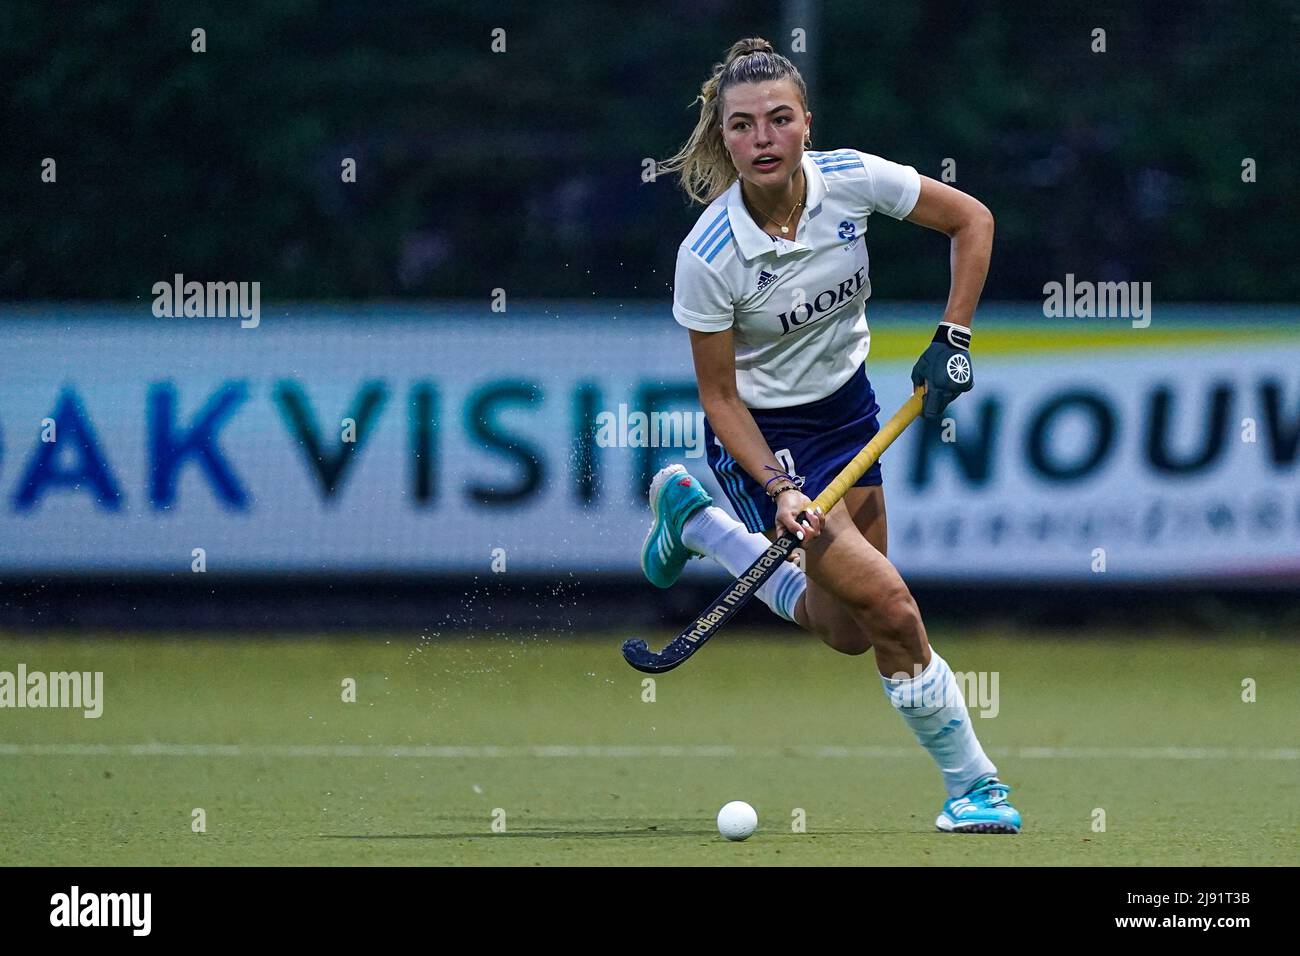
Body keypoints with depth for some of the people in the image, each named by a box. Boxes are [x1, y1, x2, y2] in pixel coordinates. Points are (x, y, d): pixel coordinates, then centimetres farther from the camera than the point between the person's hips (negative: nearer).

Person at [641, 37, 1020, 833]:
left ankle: (693, 515, 34)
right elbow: (720, 397, -15)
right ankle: (971, 782, 3)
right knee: (891, 610, -16)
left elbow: (972, 219, -3)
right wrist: (780, 490, -26)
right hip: (764, 435, -5)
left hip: (849, 405, 5)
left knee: (847, 630, 14)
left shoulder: (851, 179, -18)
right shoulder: (708, 256, -26)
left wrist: (954, 340, -10)